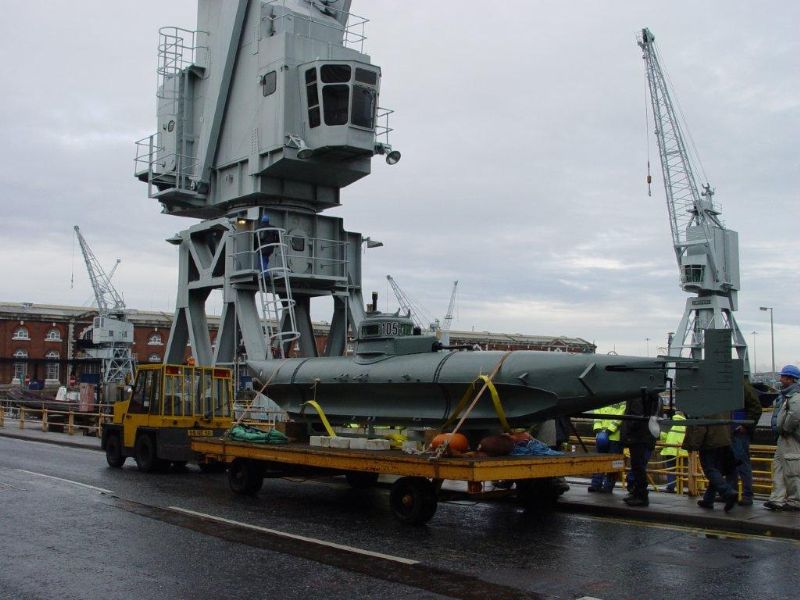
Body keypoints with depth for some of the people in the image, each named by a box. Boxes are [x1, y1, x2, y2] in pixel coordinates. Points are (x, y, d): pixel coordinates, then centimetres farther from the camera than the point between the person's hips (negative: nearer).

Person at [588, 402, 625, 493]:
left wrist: (609, 430, -19)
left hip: (616, 436, -5)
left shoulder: (624, 402, -5)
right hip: (602, 436, 5)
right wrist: (598, 429, -6)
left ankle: (608, 486, 10)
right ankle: (596, 484, 17)